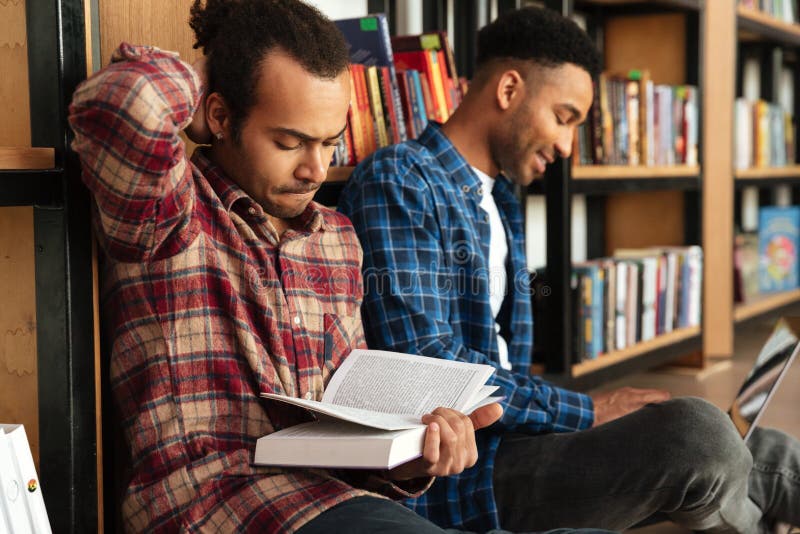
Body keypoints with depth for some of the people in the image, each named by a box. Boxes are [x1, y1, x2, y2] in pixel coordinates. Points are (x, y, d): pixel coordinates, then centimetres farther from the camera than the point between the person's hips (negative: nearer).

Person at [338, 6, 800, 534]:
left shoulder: (501, 199, 19)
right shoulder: (396, 182, -11)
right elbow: (422, 366, -20)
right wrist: (587, 411, -17)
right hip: (448, 468, -9)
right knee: (696, 434, -24)